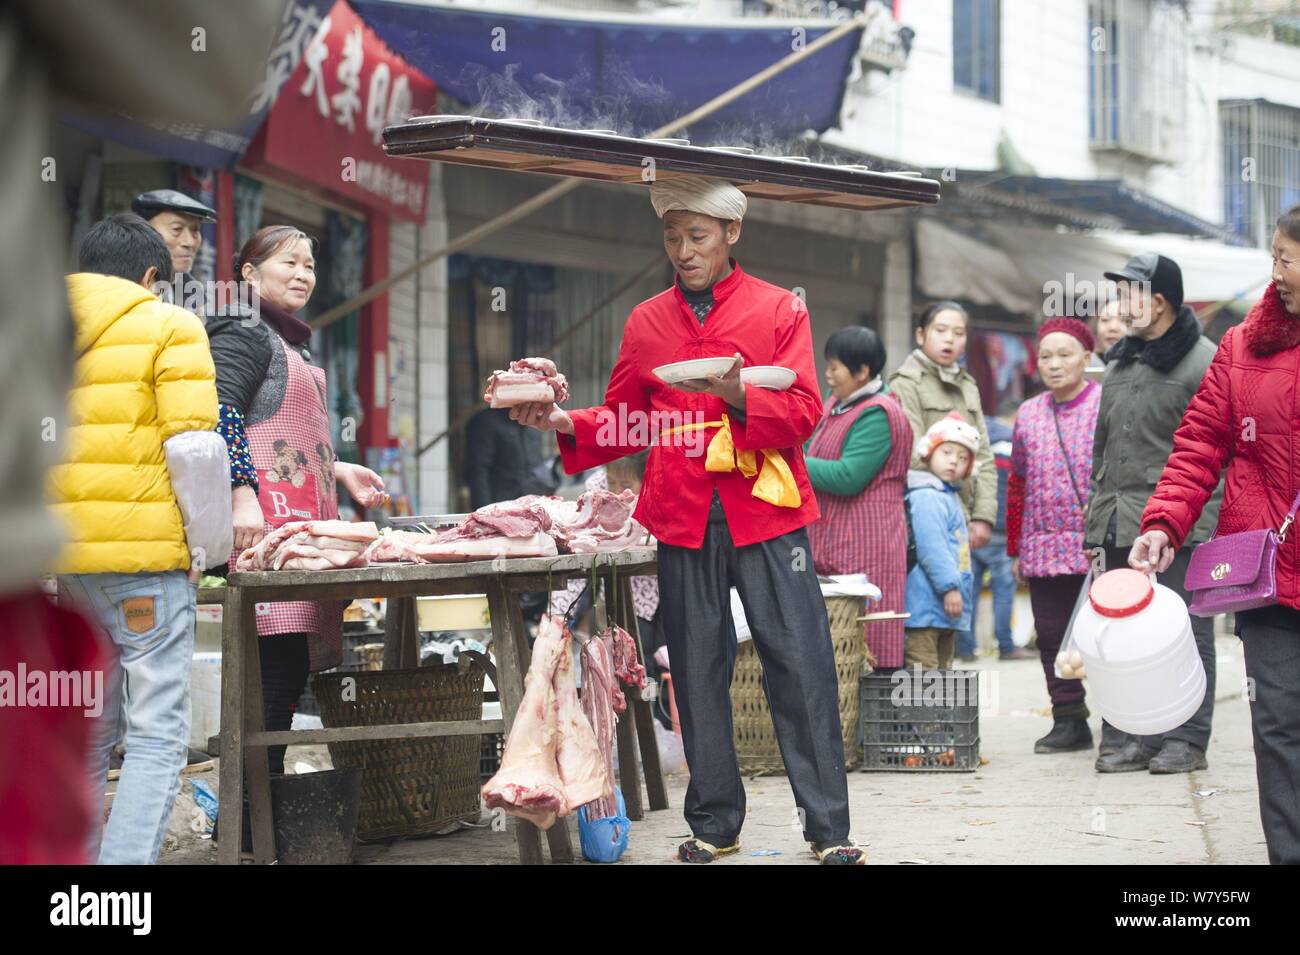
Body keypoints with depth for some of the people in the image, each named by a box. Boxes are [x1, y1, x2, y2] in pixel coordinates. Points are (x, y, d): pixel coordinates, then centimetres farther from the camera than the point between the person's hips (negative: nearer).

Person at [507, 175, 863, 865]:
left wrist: (734, 394, -22)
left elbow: (803, 412, -5)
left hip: (764, 512, -3)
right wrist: (565, 423, -3)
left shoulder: (779, 309, 4)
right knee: (697, 672, 6)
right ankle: (713, 825, 15)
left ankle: (829, 830, 0)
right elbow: (622, 422, 16)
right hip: (682, 517, 3)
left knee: (800, 666, -5)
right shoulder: (646, 322, 13)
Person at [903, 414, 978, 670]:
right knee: (922, 677, -13)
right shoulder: (927, 497, -13)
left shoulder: (949, 497, 21)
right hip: (926, 607, -11)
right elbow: (931, 548, -22)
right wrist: (949, 586, -24)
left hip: (946, 612, 11)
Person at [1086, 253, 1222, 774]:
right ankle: (1126, 738, 13)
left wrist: (1206, 525, -15)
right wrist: (1095, 526, 19)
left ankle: (1185, 739, 3)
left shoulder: (1203, 362, -6)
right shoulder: (1118, 363, 18)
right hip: (1120, 526, 7)